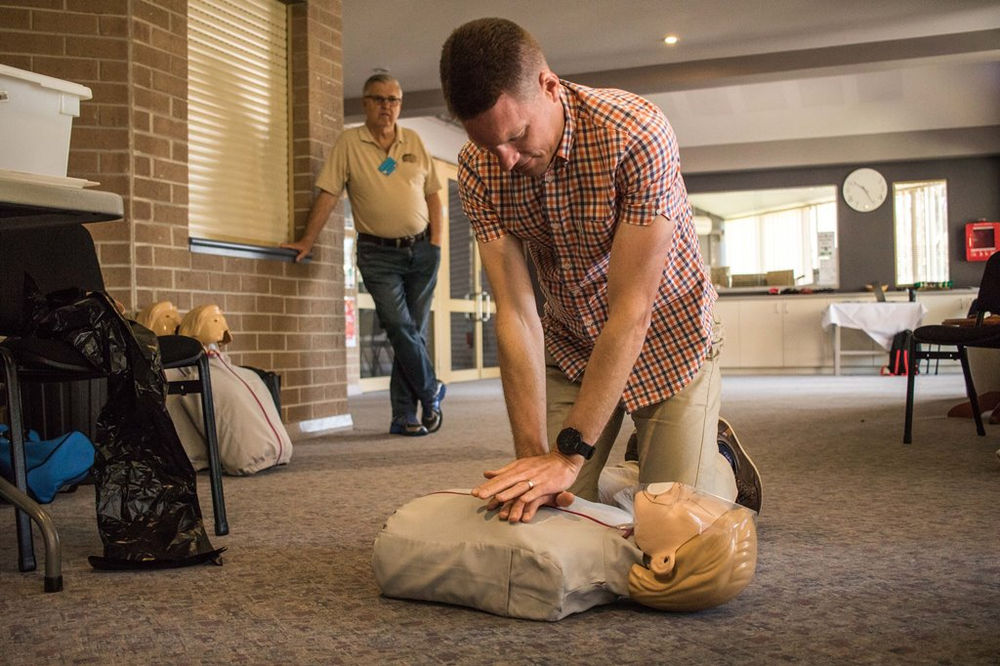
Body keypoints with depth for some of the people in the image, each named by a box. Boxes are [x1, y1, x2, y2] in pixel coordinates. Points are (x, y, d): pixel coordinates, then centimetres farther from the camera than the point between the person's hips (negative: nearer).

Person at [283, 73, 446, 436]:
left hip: (421, 249, 3)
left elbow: (432, 193, 13)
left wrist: (436, 241, 3)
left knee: (414, 331, 4)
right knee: (400, 328, -13)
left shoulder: (414, 142, 10)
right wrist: (307, 240, -10)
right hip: (378, 253, -3)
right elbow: (327, 195, -5)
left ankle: (404, 416, 11)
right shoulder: (349, 143, 0)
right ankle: (430, 391, 10)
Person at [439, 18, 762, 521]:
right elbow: (515, 313, -21)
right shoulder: (478, 169, -18)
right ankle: (634, 460, 31)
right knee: (549, 508, 2)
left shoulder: (636, 134, -32)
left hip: (665, 336, -4)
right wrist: (532, 457, -28)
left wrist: (569, 454, -35)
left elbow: (631, 310, -33)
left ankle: (727, 466, 28)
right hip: (570, 348, 4)